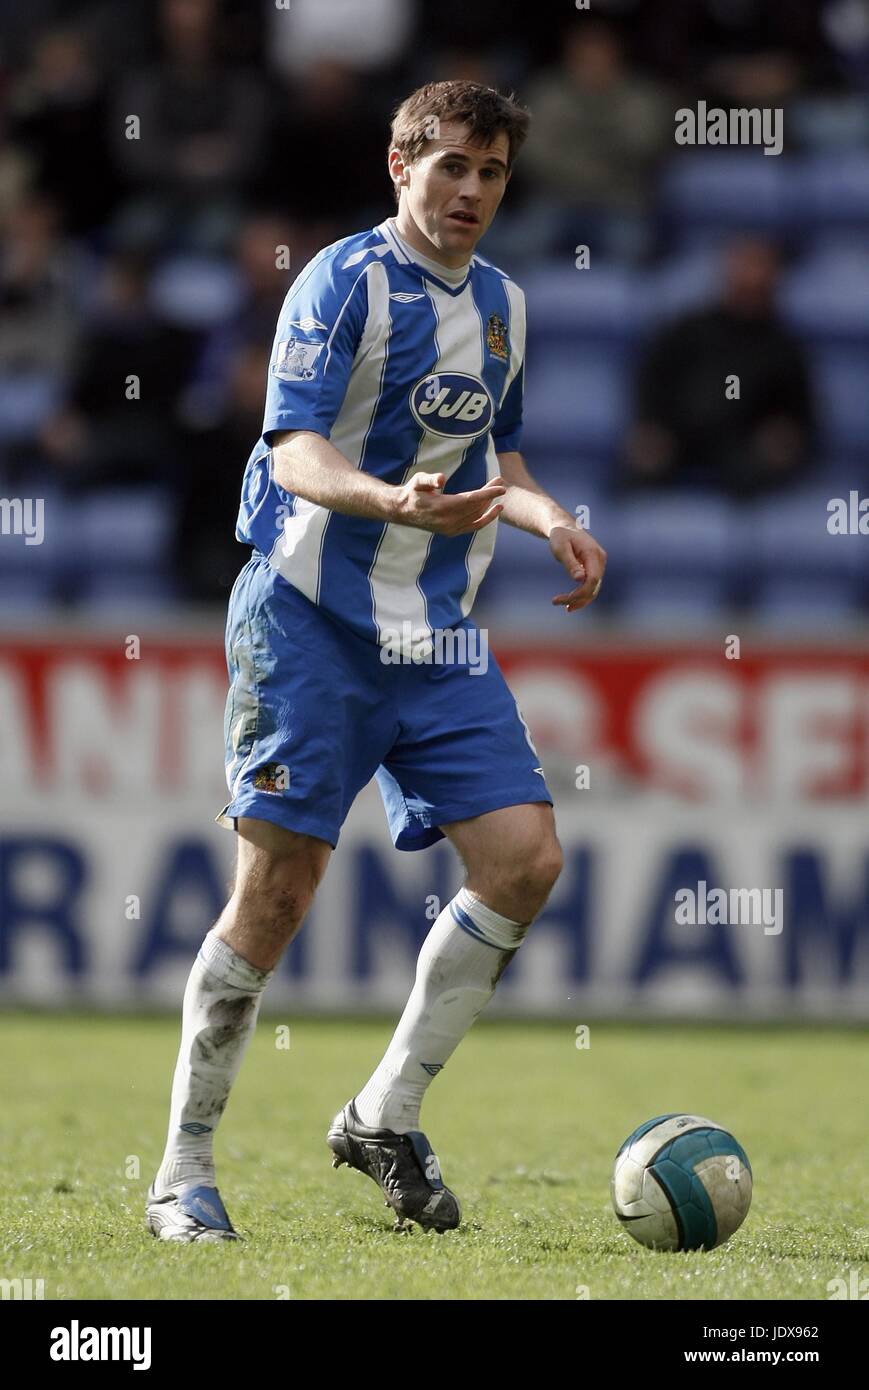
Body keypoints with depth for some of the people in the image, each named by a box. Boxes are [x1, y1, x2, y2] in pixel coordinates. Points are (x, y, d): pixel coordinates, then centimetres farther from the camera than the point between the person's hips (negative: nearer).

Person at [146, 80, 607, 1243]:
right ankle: (184, 1170, 4)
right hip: (313, 621, -6)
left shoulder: (502, 304, 13)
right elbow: (295, 453, -18)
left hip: (438, 634, 6)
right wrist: (394, 503, -37)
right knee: (279, 884, -8)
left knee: (526, 856, -7)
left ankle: (384, 1118, 7)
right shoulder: (346, 281, -9)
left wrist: (548, 518, 6)